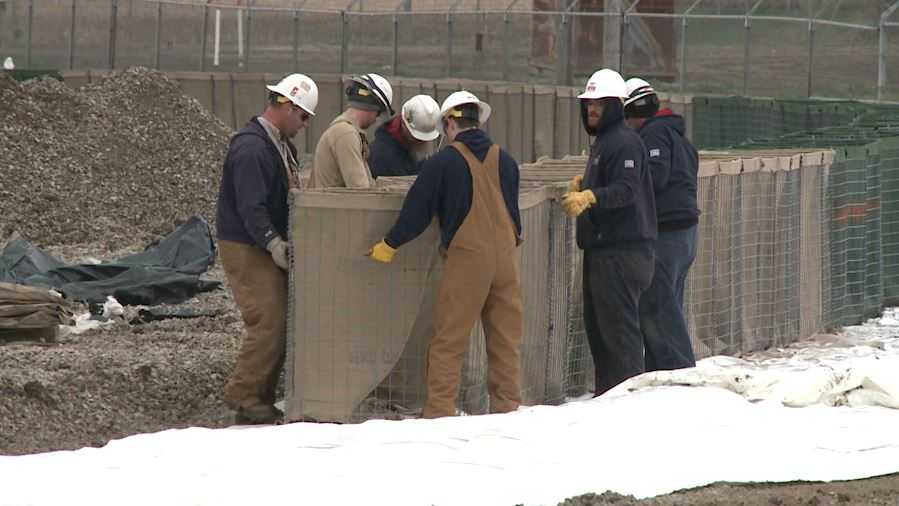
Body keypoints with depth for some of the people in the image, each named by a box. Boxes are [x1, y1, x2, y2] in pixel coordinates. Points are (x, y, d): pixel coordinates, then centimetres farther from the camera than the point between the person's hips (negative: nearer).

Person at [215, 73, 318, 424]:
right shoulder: (251, 148, -20)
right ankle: (244, 396, -4)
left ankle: (261, 398, 16)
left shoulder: (281, 145, 14)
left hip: (268, 248, 10)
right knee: (268, 323, -12)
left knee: (278, 323, 10)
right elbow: (251, 208, -25)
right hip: (246, 250, -10)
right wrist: (274, 244, -30)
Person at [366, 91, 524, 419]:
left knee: (448, 341, 0)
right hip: (506, 256, 5)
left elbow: (417, 210, -1)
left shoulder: (444, 162, -5)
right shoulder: (504, 161, 10)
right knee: (505, 339, 9)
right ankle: (507, 407, 9)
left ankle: (439, 411, -4)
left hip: (466, 256, -4)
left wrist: (389, 245, 10)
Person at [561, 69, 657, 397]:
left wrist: (589, 197, -39)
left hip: (621, 250, -11)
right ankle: (606, 394, 19)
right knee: (597, 324, 13)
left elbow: (625, 190, -25)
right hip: (601, 248, 11)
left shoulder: (624, 142, -12)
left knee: (619, 324, -11)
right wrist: (582, 185, 15)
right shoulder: (602, 141, 21)